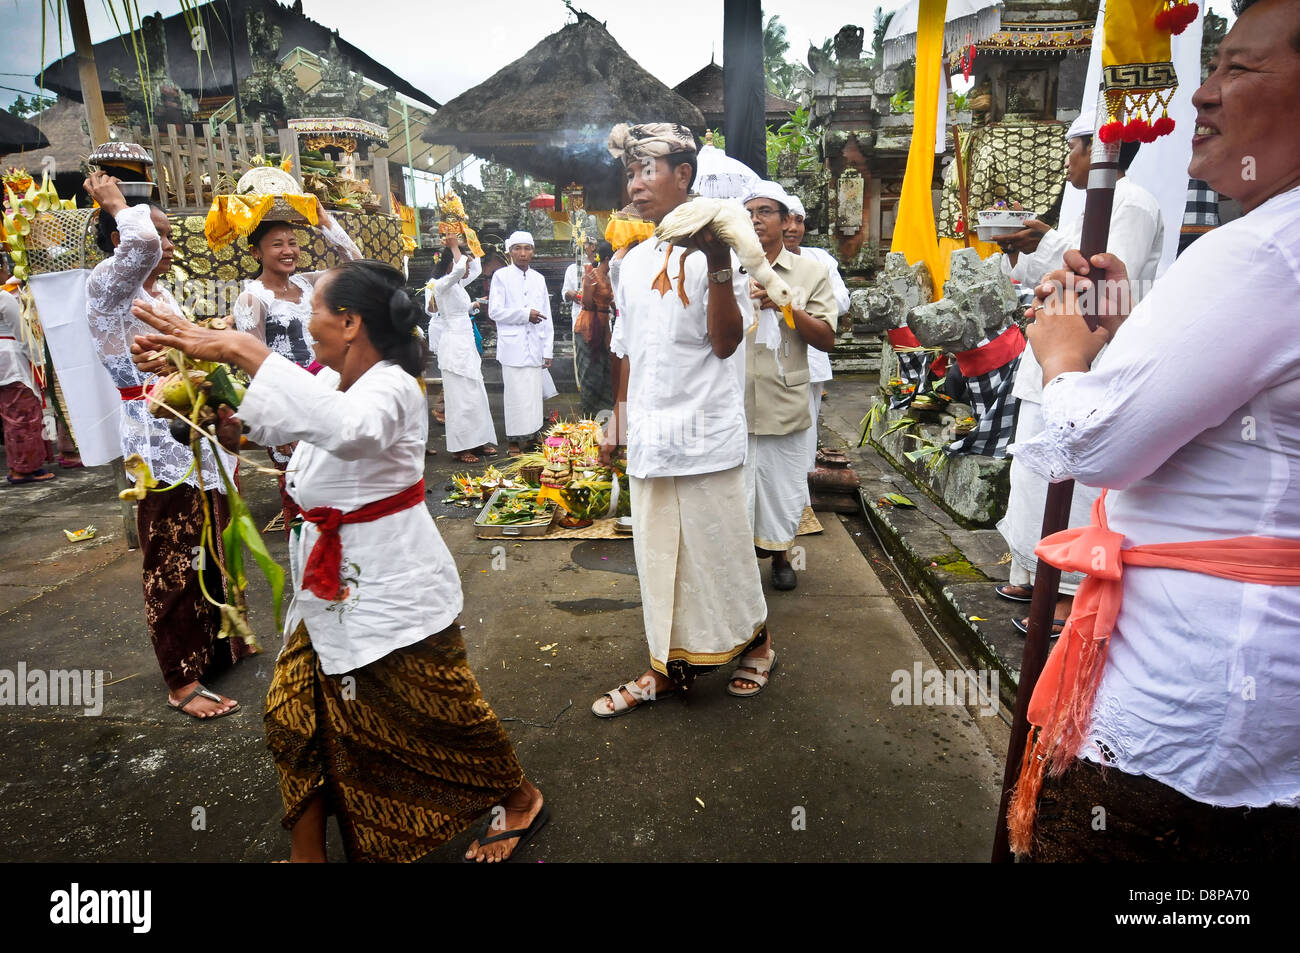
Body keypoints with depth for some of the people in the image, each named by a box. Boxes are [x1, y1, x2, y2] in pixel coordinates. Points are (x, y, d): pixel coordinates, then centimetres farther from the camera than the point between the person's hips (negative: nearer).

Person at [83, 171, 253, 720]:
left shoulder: (160, 292, 16)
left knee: (212, 550, 16)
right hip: (161, 443, -8)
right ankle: (182, 681, 9)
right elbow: (141, 242, -30)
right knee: (174, 564, -2)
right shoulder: (107, 286, -10)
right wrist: (115, 203, -11)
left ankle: (217, 645, 32)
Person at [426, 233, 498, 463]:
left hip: (467, 344, 10)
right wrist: (454, 247, -15)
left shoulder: (458, 284, 13)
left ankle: (477, 441, 20)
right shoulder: (442, 284, -12)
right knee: (462, 397, -6)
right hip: (454, 343, -10)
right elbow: (459, 268, -31)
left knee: (477, 394, 12)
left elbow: (476, 269, 27)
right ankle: (460, 447, 1)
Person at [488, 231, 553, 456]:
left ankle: (531, 438, 15)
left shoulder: (539, 279, 15)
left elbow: (546, 317, 15)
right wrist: (525, 314, -10)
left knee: (534, 395, 5)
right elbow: (494, 311, -6)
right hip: (513, 347, -4)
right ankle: (514, 442, 5)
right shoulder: (501, 276, 2)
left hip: (535, 348, 4)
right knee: (516, 396, -4)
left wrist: (548, 350, 10)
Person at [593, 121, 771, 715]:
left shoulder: (714, 248, -5)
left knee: (719, 550, 6)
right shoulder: (634, 261, 14)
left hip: (704, 433, -6)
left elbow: (726, 343, -15)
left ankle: (755, 643, 31)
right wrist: (618, 420, 20)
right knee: (658, 554, 13)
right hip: (648, 435, 6)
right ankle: (670, 666, 28)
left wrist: (718, 264, -23)